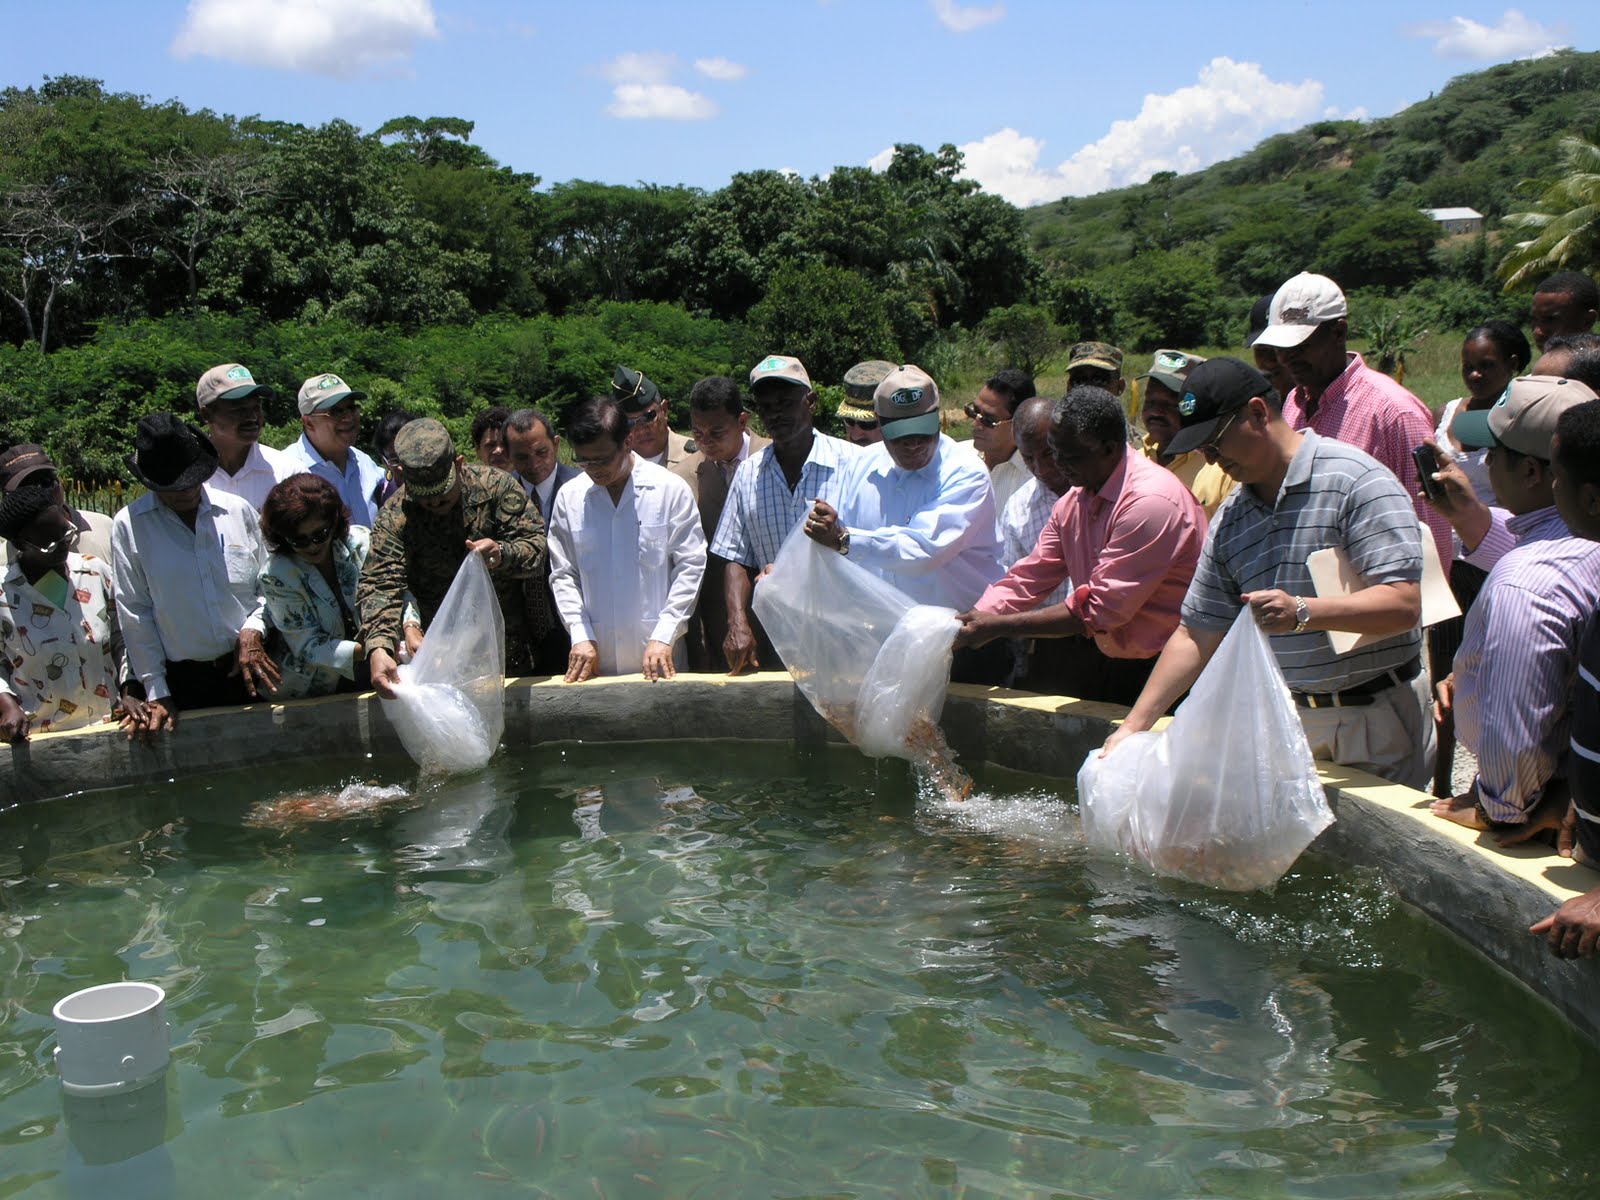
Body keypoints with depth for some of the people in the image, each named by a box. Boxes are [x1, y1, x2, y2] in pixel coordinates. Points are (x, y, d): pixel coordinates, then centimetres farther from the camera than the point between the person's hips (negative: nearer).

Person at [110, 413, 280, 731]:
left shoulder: (239, 511, 3)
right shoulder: (128, 526, -3)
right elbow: (134, 614, -2)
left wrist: (253, 629, -8)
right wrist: (157, 692, -2)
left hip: (249, 670, 2)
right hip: (184, 682, -2)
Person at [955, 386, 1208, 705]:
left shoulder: (1151, 502, -22)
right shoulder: (1074, 502, 6)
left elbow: (1102, 610, -23)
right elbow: (1027, 580, 4)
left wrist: (997, 627, -21)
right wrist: (961, 628, -11)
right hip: (1102, 658, 7)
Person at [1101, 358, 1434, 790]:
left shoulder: (1357, 480, -11)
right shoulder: (1231, 519, 9)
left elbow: (1404, 604, -18)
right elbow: (1197, 635, 10)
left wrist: (1303, 612, -32)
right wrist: (1133, 726, 4)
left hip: (1378, 721, -5)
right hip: (1288, 721, 5)